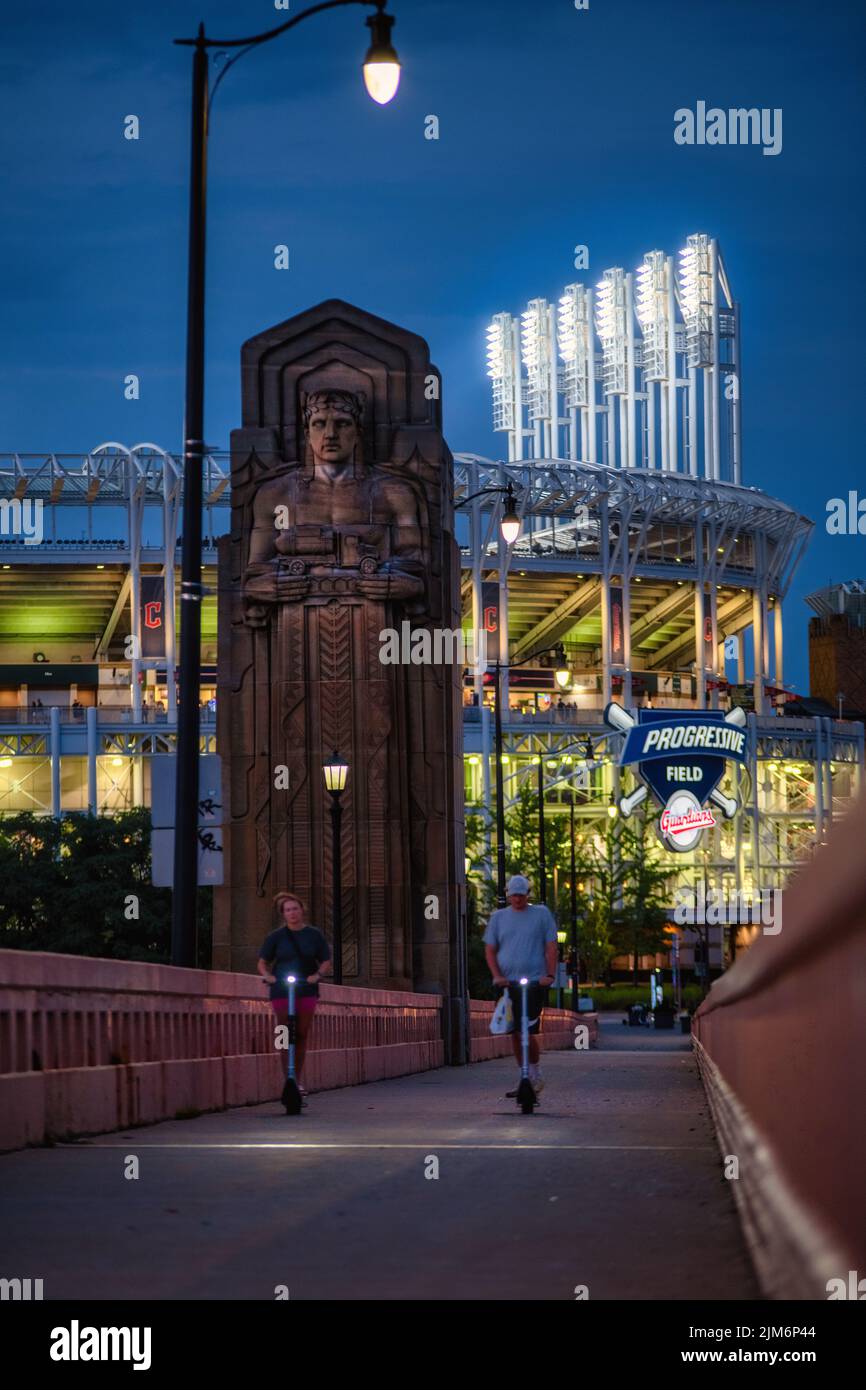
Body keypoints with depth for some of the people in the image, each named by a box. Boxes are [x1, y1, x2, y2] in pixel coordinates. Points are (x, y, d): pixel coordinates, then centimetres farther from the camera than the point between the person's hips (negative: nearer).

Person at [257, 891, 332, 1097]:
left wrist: (318, 975, -11)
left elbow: (326, 962, 9)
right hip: (281, 991, -1)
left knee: (302, 1036, 3)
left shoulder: (314, 935, 7)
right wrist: (267, 975, -14)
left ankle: (298, 1081, 11)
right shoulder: (276, 937, 4)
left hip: (307, 991, 1)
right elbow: (262, 963, 7)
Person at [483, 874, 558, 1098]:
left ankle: (535, 1076, 4)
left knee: (528, 1032, -13)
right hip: (508, 983, 4)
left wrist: (550, 975, -8)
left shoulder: (541, 914, 5)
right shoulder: (498, 917, 11)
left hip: (534, 981, -4)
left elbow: (551, 947, 3)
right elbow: (490, 949, 11)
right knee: (514, 1033, 6)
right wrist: (497, 975, -3)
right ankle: (526, 1079, 16)